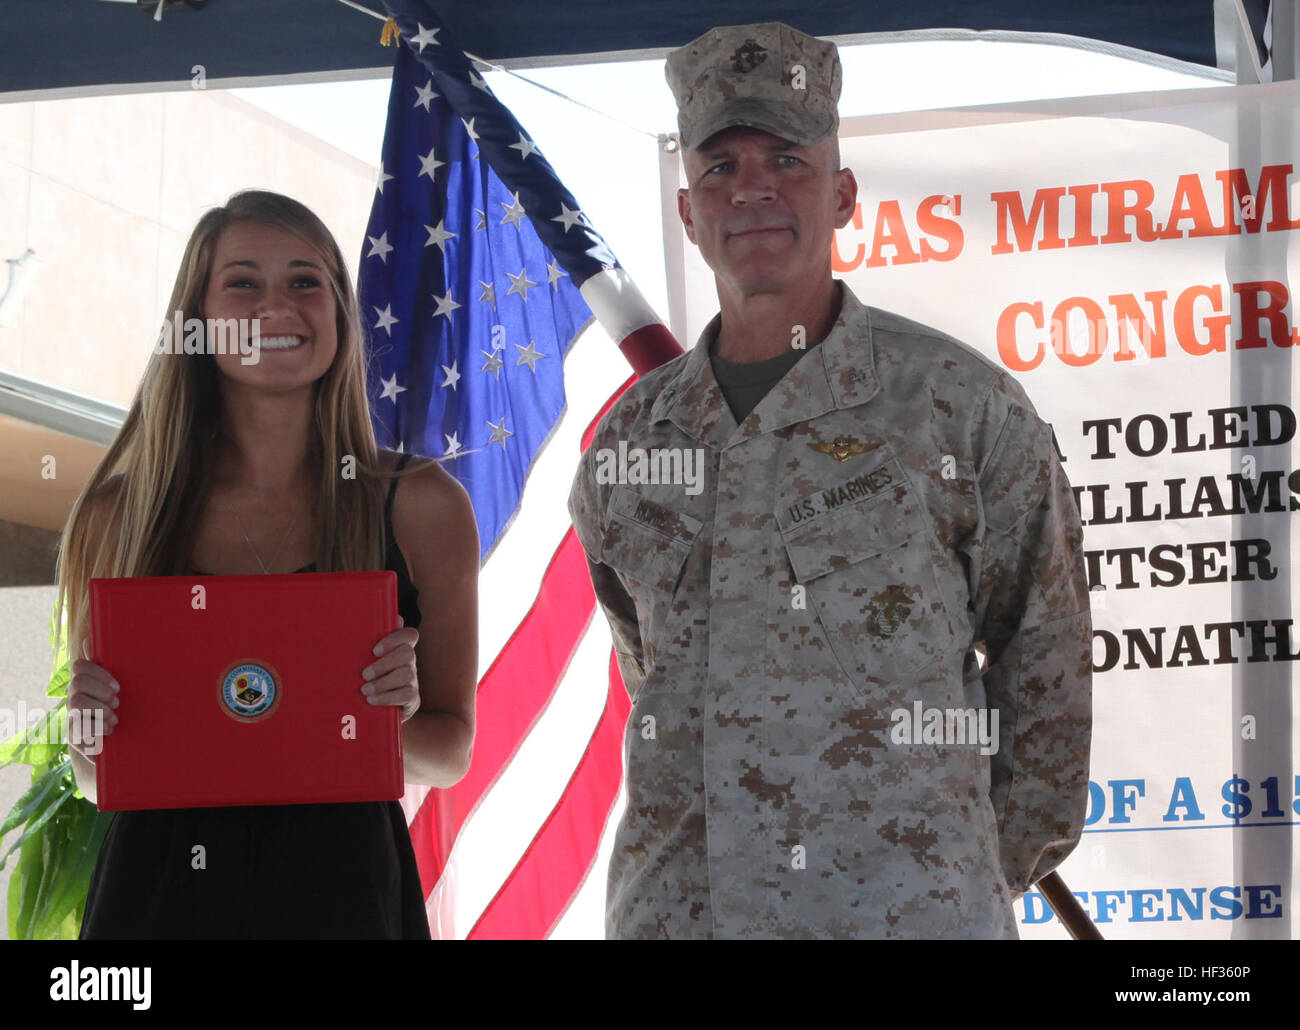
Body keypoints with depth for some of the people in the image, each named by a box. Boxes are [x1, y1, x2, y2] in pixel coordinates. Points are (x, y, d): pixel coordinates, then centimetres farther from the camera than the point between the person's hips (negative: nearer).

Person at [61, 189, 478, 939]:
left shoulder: (421, 505, 1)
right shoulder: (118, 514, 3)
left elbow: (451, 753, 9)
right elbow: (98, 780, 11)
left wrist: (395, 724, -13)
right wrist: (92, 733, -11)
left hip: (341, 885, -1)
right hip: (160, 892, 1)